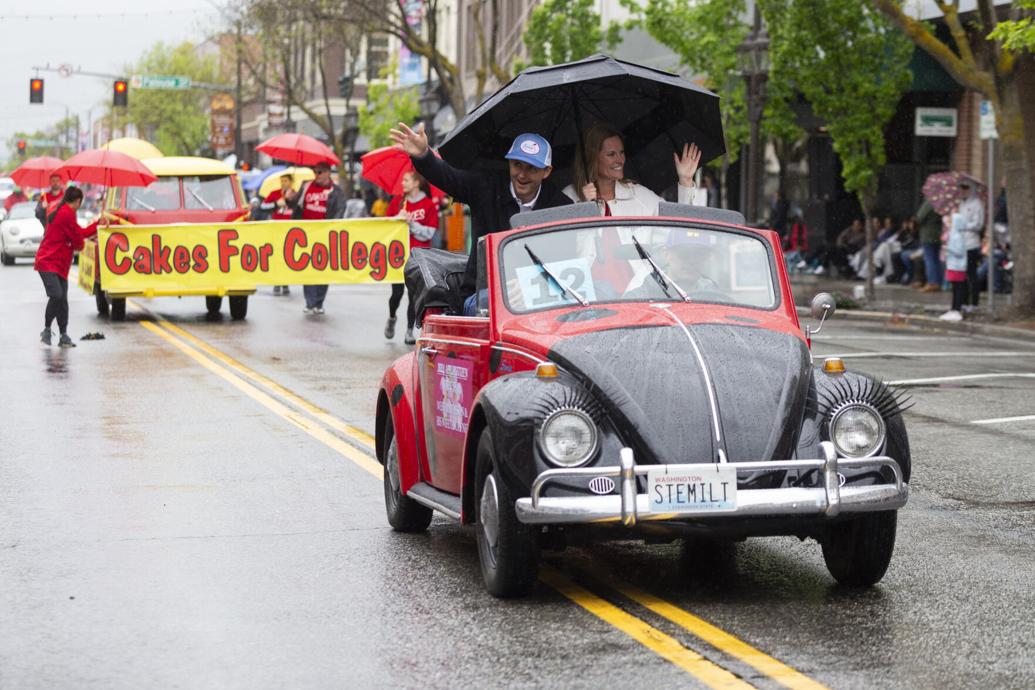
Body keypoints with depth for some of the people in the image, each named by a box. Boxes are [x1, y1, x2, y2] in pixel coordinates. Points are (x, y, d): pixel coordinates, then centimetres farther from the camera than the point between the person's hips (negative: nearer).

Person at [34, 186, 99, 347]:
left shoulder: (61, 212, 18)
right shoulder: (67, 214, -15)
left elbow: (80, 232, 24)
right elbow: (77, 239, -12)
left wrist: (98, 224, 30)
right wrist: (80, 246, 11)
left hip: (60, 264, 11)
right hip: (49, 262, -11)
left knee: (62, 299, 7)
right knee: (56, 295, -22)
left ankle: (64, 336, 10)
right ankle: (46, 329, -9)